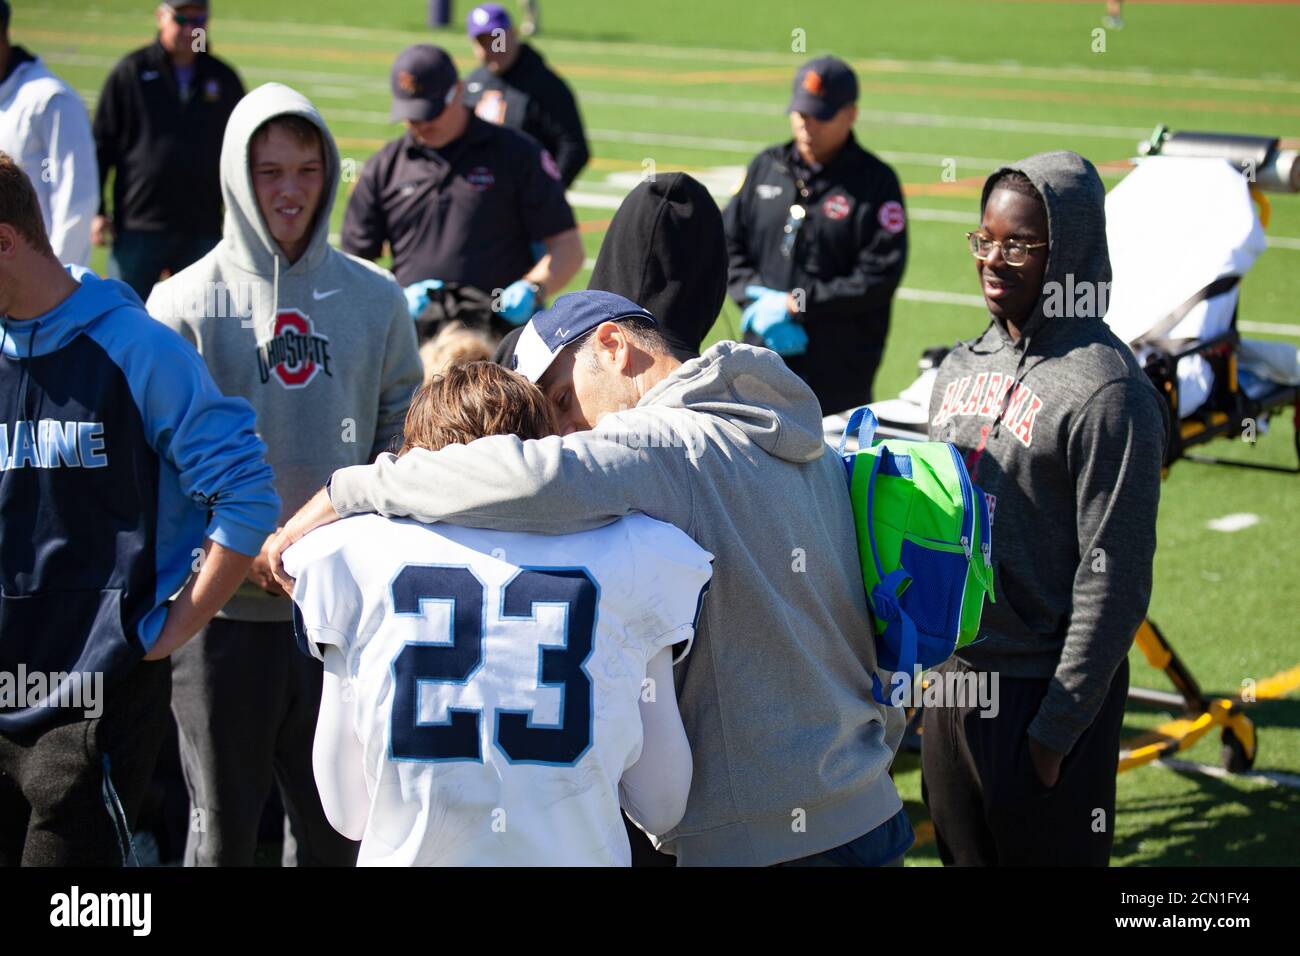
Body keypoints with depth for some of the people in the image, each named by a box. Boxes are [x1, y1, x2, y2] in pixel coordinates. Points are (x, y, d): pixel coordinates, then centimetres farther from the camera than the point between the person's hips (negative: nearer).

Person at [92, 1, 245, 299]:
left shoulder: (223, 79, 10)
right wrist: (95, 211, -2)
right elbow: (101, 145, 4)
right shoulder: (131, 73, 2)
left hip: (203, 230, 2)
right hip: (138, 231, -2)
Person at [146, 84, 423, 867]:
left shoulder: (375, 300, 6)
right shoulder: (186, 304, -3)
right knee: (224, 827, 6)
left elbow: (404, 437, 10)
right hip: (225, 605, -2)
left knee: (337, 821, 10)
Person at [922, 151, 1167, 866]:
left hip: (1042, 694, -7)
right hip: (950, 678, 7)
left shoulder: (1108, 394, -16)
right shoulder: (961, 369, 8)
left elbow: (1114, 582, -17)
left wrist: (1058, 728, -16)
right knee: (963, 854, 18)